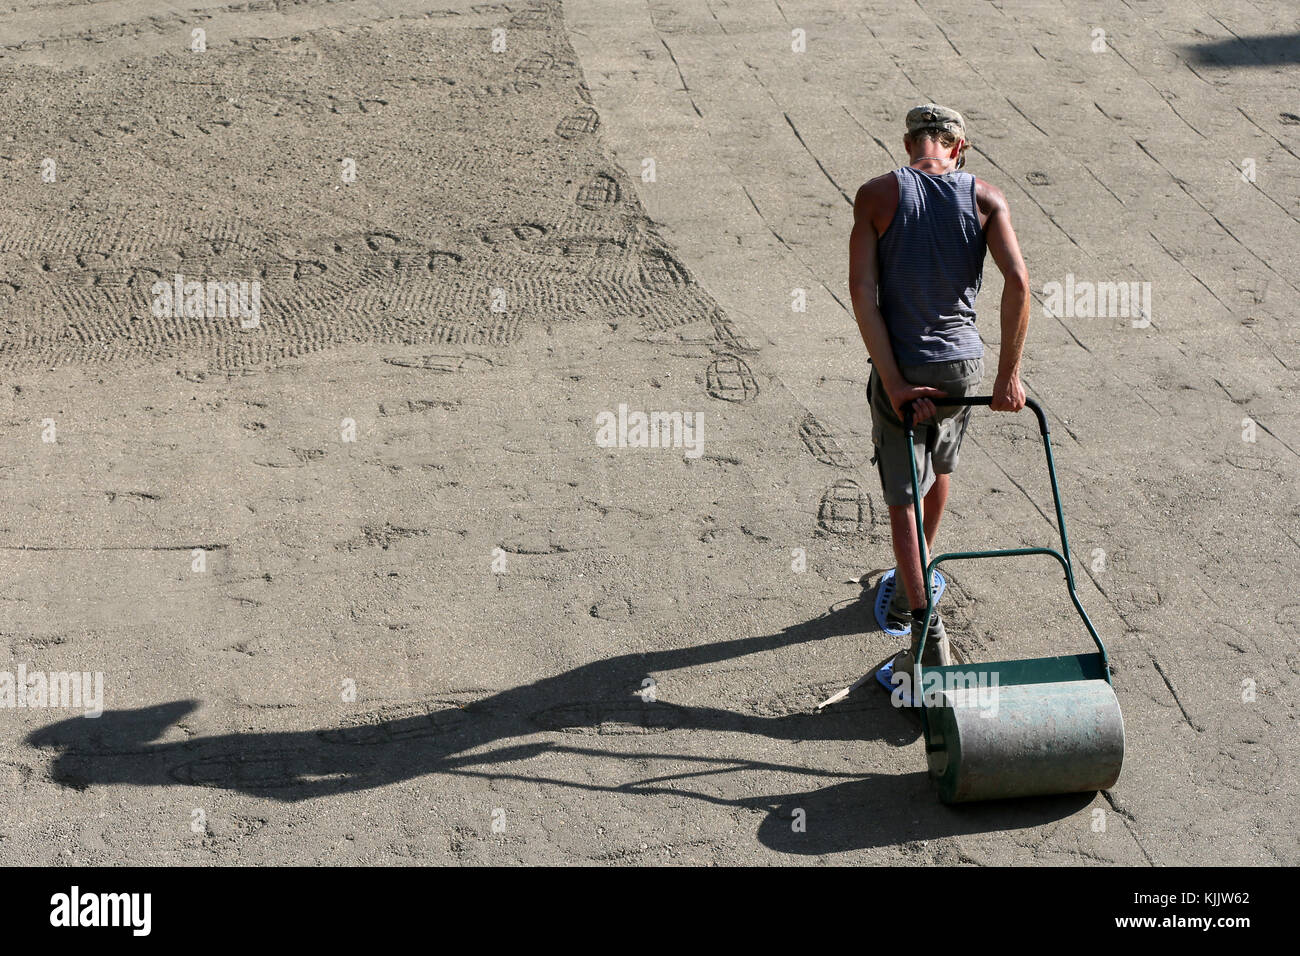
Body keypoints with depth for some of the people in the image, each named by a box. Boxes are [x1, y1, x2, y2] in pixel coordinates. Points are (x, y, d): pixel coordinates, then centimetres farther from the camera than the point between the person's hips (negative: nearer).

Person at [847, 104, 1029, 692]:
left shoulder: (876, 195, -7)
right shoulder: (985, 198, -3)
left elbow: (862, 292, -15)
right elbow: (1017, 281, -16)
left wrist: (893, 383, -15)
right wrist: (1008, 375, -12)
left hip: (901, 368, -2)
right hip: (962, 363, 3)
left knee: (902, 498, 6)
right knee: (939, 468, 27)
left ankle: (925, 627, -6)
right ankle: (910, 589, 46)